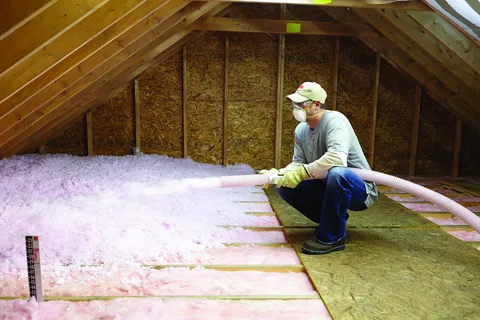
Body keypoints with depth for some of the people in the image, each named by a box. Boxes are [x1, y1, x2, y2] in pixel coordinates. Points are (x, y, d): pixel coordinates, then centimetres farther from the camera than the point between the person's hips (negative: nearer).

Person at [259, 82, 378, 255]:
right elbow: (298, 163, 1)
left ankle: (332, 237, -18)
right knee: (284, 185, -5)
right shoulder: (301, 130, 1)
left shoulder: (335, 120, -23)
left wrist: (302, 172, -36)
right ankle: (334, 220, 10)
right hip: (327, 187, 8)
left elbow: (337, 158, -39)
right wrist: (276, 174, -17)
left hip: (359, 190, -8)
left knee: (337, 173, -40)